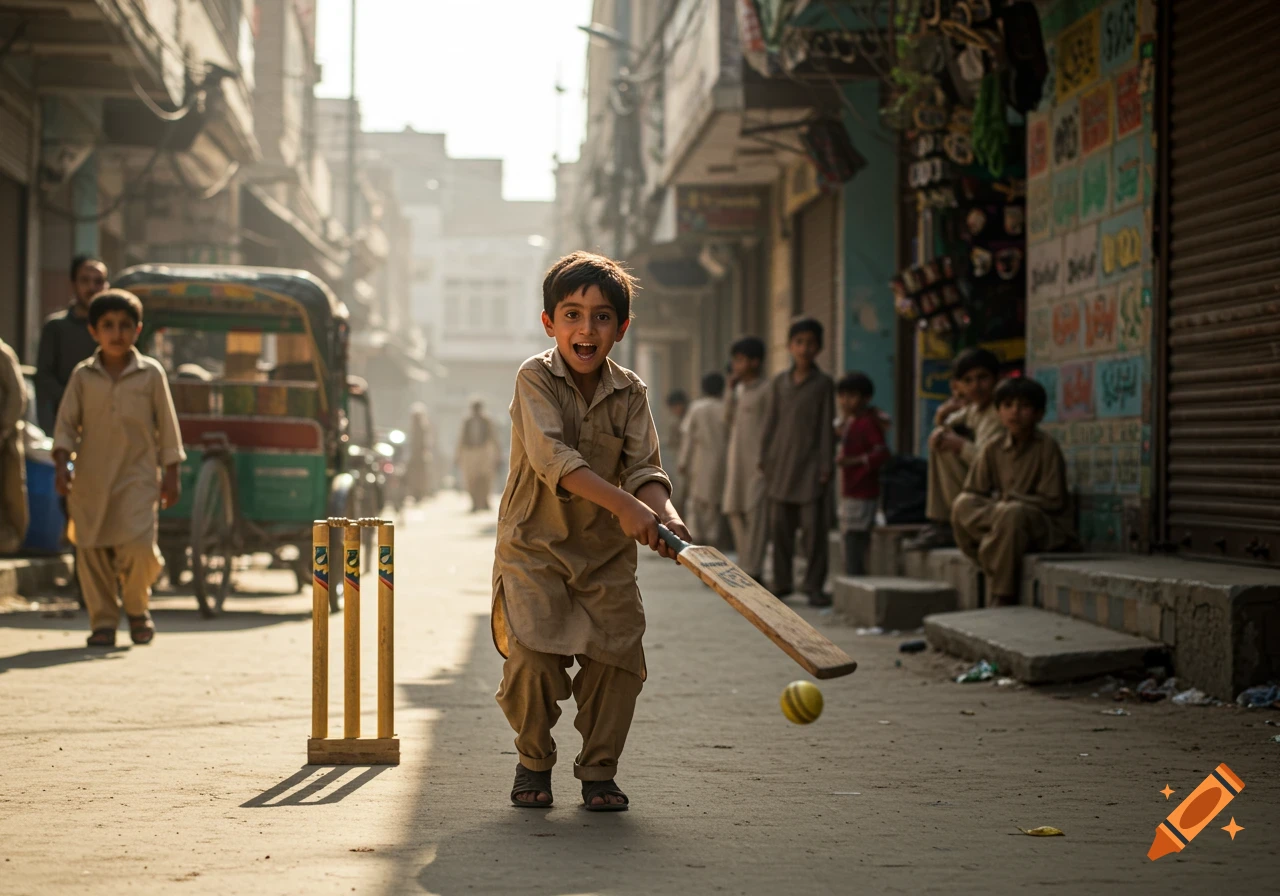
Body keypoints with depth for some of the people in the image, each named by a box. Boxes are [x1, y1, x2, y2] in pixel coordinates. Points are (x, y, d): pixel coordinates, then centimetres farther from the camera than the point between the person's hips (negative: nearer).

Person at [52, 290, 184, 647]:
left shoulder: (151, 373, 4)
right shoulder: (82, 375, 6)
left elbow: (167, 425, 7)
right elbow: (66, 422, 6)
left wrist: (171, 473, 4)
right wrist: (62, 463, -8)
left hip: (137, 474, -2)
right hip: (90, 478, 2)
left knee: (139, 546, -14)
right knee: (92, 551, 1)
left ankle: (137, 607, 12)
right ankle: (103, 621, 14)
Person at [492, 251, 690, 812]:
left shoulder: (630, 393, 0)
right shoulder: (535, 379, -11)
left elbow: (643, 467, -8)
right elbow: (551, 455, -25)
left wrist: (664, 514, -32)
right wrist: (624, 505, -36)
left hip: (608, 552, 3)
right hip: (534, 544, -3)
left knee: (616, 658, -4)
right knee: (533, 656, -15)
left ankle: (599, 771, 15)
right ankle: (533, 761, 10)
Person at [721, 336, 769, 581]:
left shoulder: (765, 391, -6)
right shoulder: (739, 390, 17)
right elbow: (729, 422, 14)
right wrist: (731, 392, 9)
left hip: (758, 462, -8)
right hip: (737, 461, 8)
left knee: (755, 512, -11)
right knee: (735, 511, 7)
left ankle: (752, 571, -14)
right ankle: (745, 565, 14)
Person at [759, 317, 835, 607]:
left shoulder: (823, 384, 1)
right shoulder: (779, 382, 10)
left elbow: (827, 426, 0)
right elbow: (771, 421, 12)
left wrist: (826, 464, -6)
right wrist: (765, 458, 7)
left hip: (810, 464, -3)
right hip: (781, 463, 3)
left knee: (814, 526, -4)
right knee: (780, 526, 6)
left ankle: (814, 585, 0)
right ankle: (782, 581, 15)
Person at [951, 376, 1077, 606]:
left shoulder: (1047, 447, -9)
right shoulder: (993, 449, 5)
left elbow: (1054, 502, -11)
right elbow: (972, 492, 4)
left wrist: (1010, 500, -17)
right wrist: (996, 506, -16)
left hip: (1046, 529, -4)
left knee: (1013, 513, -37)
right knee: (962, 505, -21)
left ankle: (1003, 598, -28)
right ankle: (997, 576, -19)